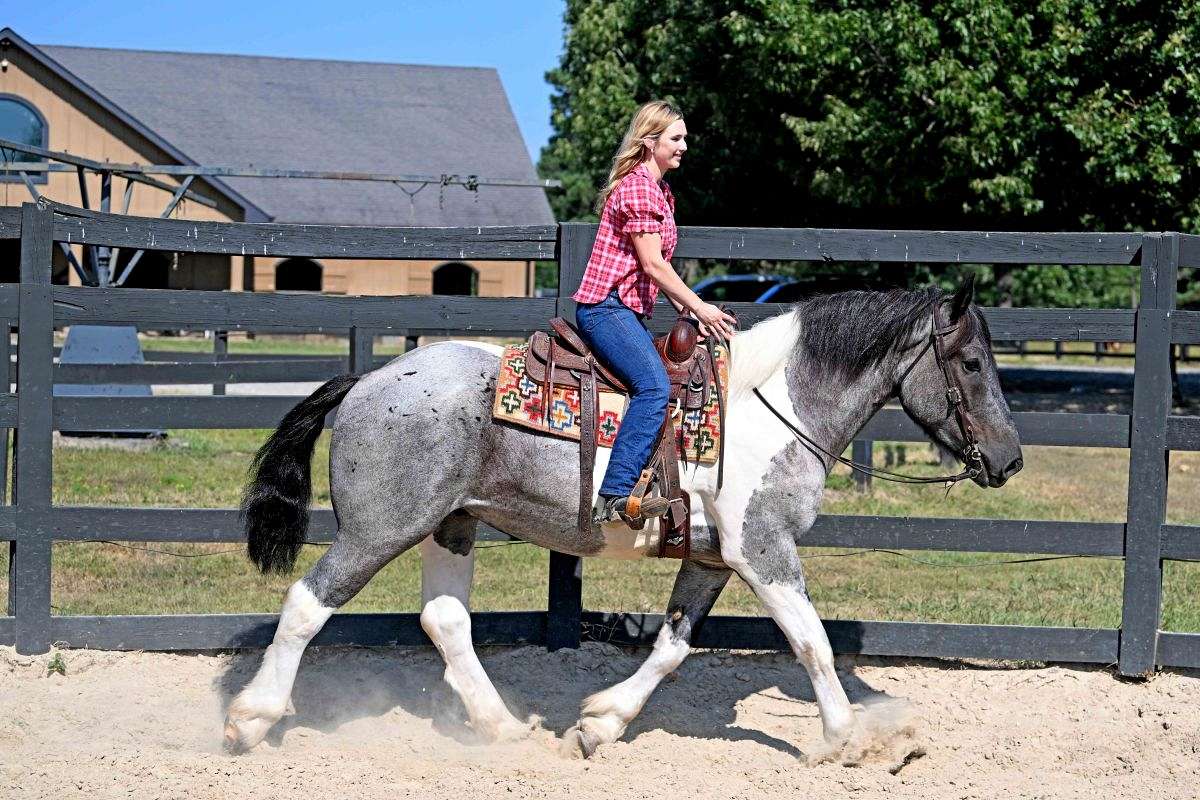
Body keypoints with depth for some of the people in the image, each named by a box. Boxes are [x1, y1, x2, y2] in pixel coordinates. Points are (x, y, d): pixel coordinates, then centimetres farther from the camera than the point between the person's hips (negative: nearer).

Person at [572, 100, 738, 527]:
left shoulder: (660, 192, 20)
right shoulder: (637, 188, -12)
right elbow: (653, 266, -15)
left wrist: (687, 309, 11)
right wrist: (700, 308, -9)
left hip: (627, 311, 11)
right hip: (606, 307, -11)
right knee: (654, 385, -27)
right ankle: (614, 497, -33)